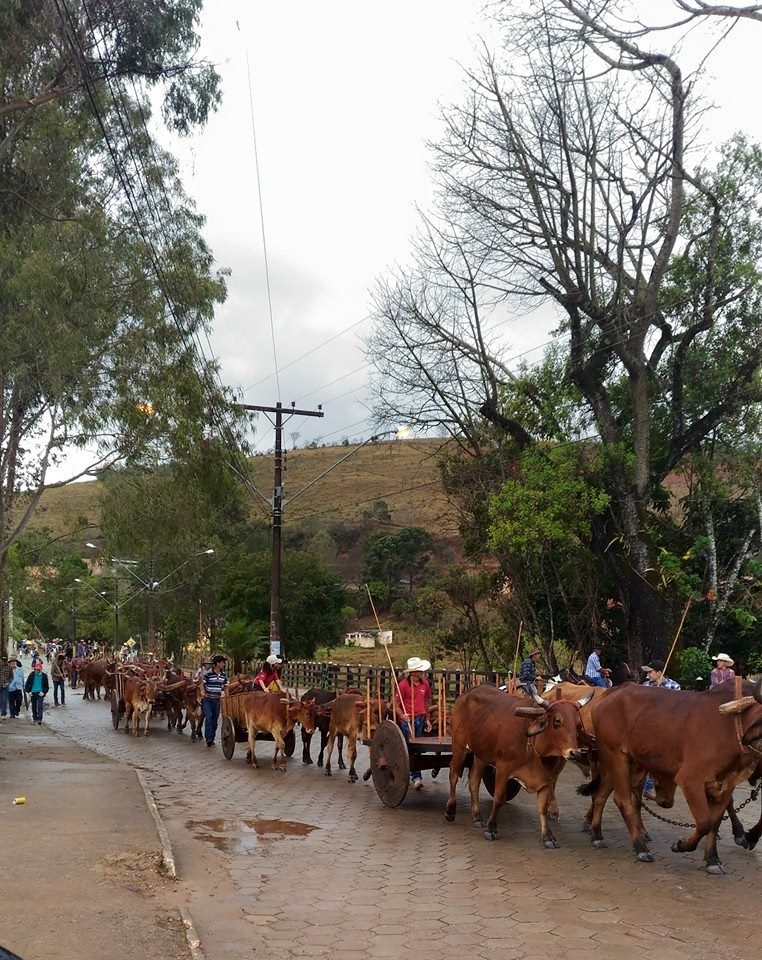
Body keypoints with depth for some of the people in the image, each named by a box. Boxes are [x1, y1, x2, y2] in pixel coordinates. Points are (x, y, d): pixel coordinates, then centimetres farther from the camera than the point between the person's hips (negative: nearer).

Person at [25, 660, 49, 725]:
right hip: (33, 693, 3)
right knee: (34, 707, 12)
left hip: (40, 693, -3)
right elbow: (27, 684, 8)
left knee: (40, 706, -15)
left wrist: (43, 692, -8)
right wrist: (28, 691, -2)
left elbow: (47, 686, 5)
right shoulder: (32, 675, 0)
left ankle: (39, 719, -20)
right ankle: (35, 719, 27)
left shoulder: (44, 675, -2)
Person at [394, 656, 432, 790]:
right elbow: (397, 704, -8)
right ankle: (416, 777, -1)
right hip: (407, 719, -5)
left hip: (420, 719, 5)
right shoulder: (404, 685, -11)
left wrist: (427, 719, 17)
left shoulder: (425, 684, 6)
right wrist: (402, 716, -24)